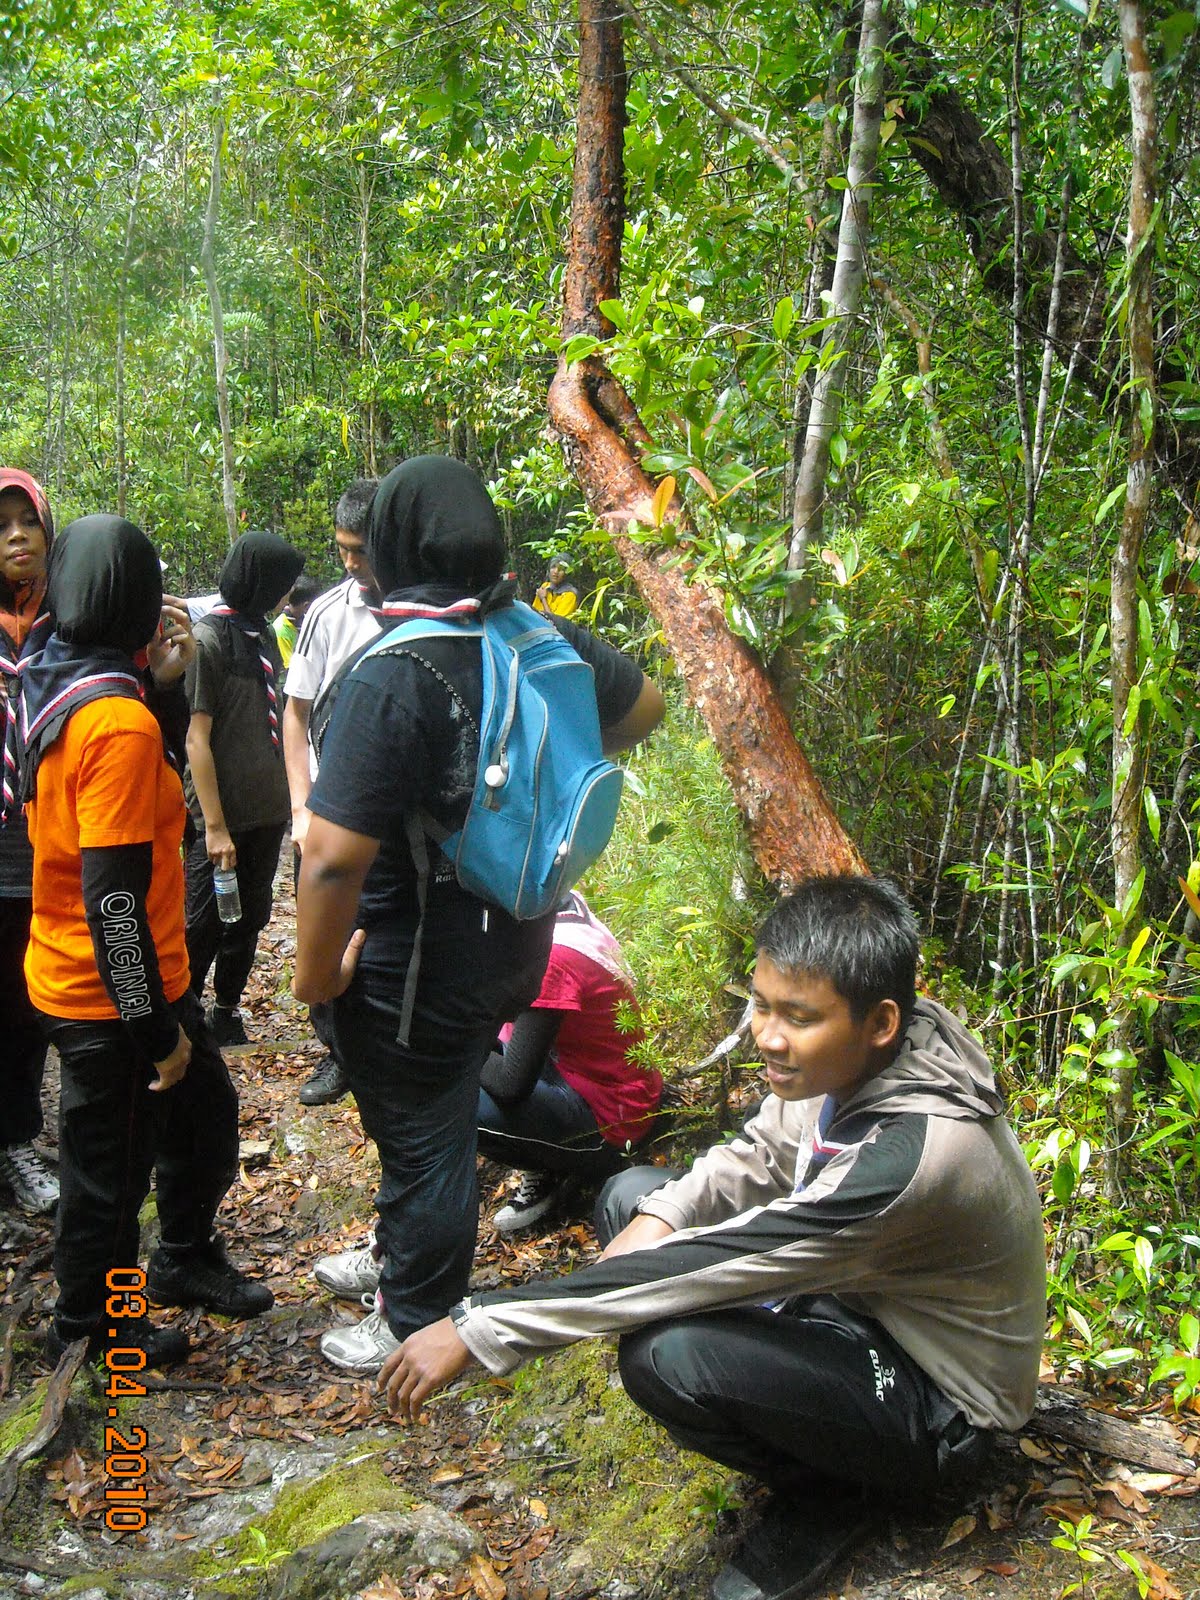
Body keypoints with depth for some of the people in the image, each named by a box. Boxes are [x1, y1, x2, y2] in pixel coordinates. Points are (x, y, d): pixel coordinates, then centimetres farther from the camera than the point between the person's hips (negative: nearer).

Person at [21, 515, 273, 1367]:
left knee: (207, 1114, 24)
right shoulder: (121, 721, -26)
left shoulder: (55, 691, 2)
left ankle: (185, 1258, 43)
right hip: (110, 1002, -9)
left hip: (69, 972, 9)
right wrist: (154, 1029, -19)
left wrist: (158, 679, 5)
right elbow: (115, 898, -27)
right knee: (113, 1168, 12)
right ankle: (89, 1327, 33)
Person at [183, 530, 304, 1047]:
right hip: (222, 816, -8)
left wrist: (289, 797, 14)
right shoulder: (208, 638, -13)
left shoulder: (262, 633, 11)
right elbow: (196, 738, -16)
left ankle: (227, 1014, 28)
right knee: (203, 926, 1)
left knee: (249, 918, 15)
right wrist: (215, 826, -18)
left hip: (267, 810, 8)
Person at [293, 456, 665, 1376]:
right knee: (441, 1119, 28)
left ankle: (416, 1333, 32)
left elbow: (335, 857, -31)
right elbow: (646, 707, 14)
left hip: (416, 966, -7)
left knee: (422, 1142, 12)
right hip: (515, 944, 7)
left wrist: (316, 976, -16)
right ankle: (406, 1263, 51)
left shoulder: (394, 678, -27)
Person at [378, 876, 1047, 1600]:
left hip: (937, 1410, -8)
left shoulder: (914, 1152, -37)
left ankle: (826, 1494, -1)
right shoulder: (853, 1057, -13)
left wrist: (478, 1328, -32)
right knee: (632, 1194, 5)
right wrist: (660, 1214, -17)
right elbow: (758, 1157, 5)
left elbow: (706, 1267, -36)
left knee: (666, 1354, -32)